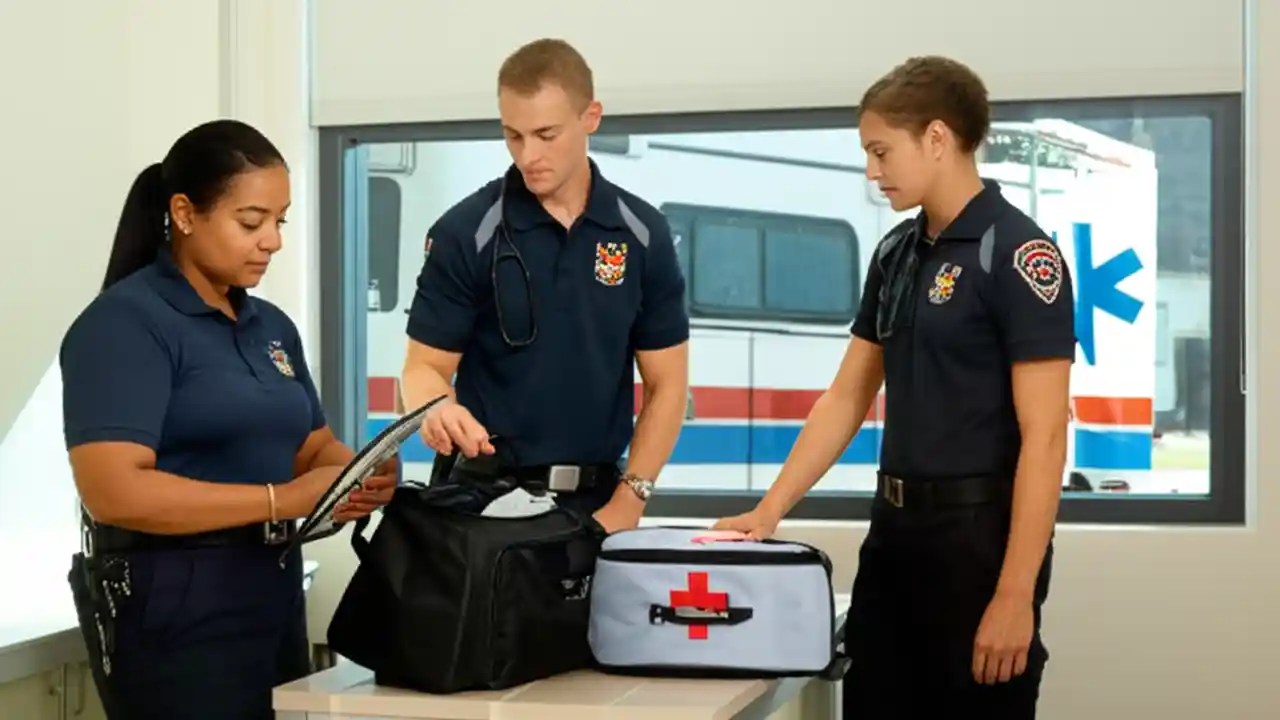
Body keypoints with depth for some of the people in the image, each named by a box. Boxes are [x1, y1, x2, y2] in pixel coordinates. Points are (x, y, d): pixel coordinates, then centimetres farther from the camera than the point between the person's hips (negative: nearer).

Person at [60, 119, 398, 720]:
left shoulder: (271, 325, 12)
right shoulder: (124, 323, -12)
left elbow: (314, 449, 16)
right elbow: (114, 492, -23)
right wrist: (282, 500, -25)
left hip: (274, 591, 8)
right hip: (171, 606, -8)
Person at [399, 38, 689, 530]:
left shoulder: (642, 234, 0)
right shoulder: (465, 232, -7)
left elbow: (665, 383, 2)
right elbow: (425, 365, -5)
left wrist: (627, 503, -6)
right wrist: (437, 409, -28)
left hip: (594, 502, 2)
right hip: (483, 494, -2)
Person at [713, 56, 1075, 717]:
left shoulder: (1016, 254, -14)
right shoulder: (896, 254, 9)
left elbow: (1044, 437, -17)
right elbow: (846, 399, 14)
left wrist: (1014, 594, -20)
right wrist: (770, 510, 5)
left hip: (981, 533, -7)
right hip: (895, 527, 8)